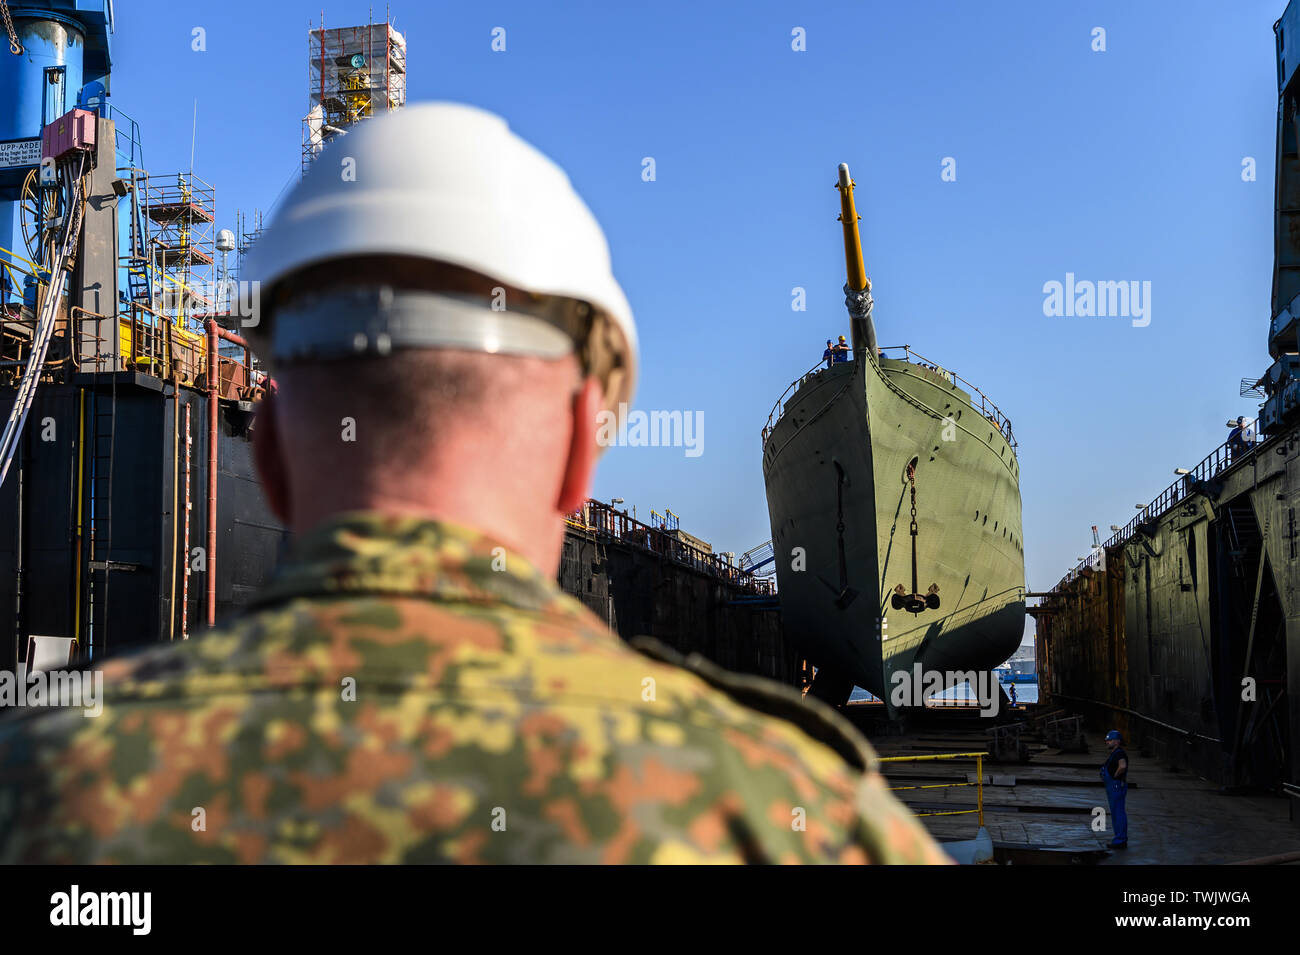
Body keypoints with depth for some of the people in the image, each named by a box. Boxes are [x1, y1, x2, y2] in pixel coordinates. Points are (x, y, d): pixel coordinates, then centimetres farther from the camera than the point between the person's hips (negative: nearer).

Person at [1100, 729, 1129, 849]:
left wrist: (1115, 775, -20)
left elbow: (1123, 766, -37)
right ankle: (1121, 839, 21)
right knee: (1117, 813, 14)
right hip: (1112, 788, 11)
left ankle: (1120, 841, -4)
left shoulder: (1119, 753, -17)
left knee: (1118, 813, -7)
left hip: (1117, 787, -11)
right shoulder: (1114, 753, 16)